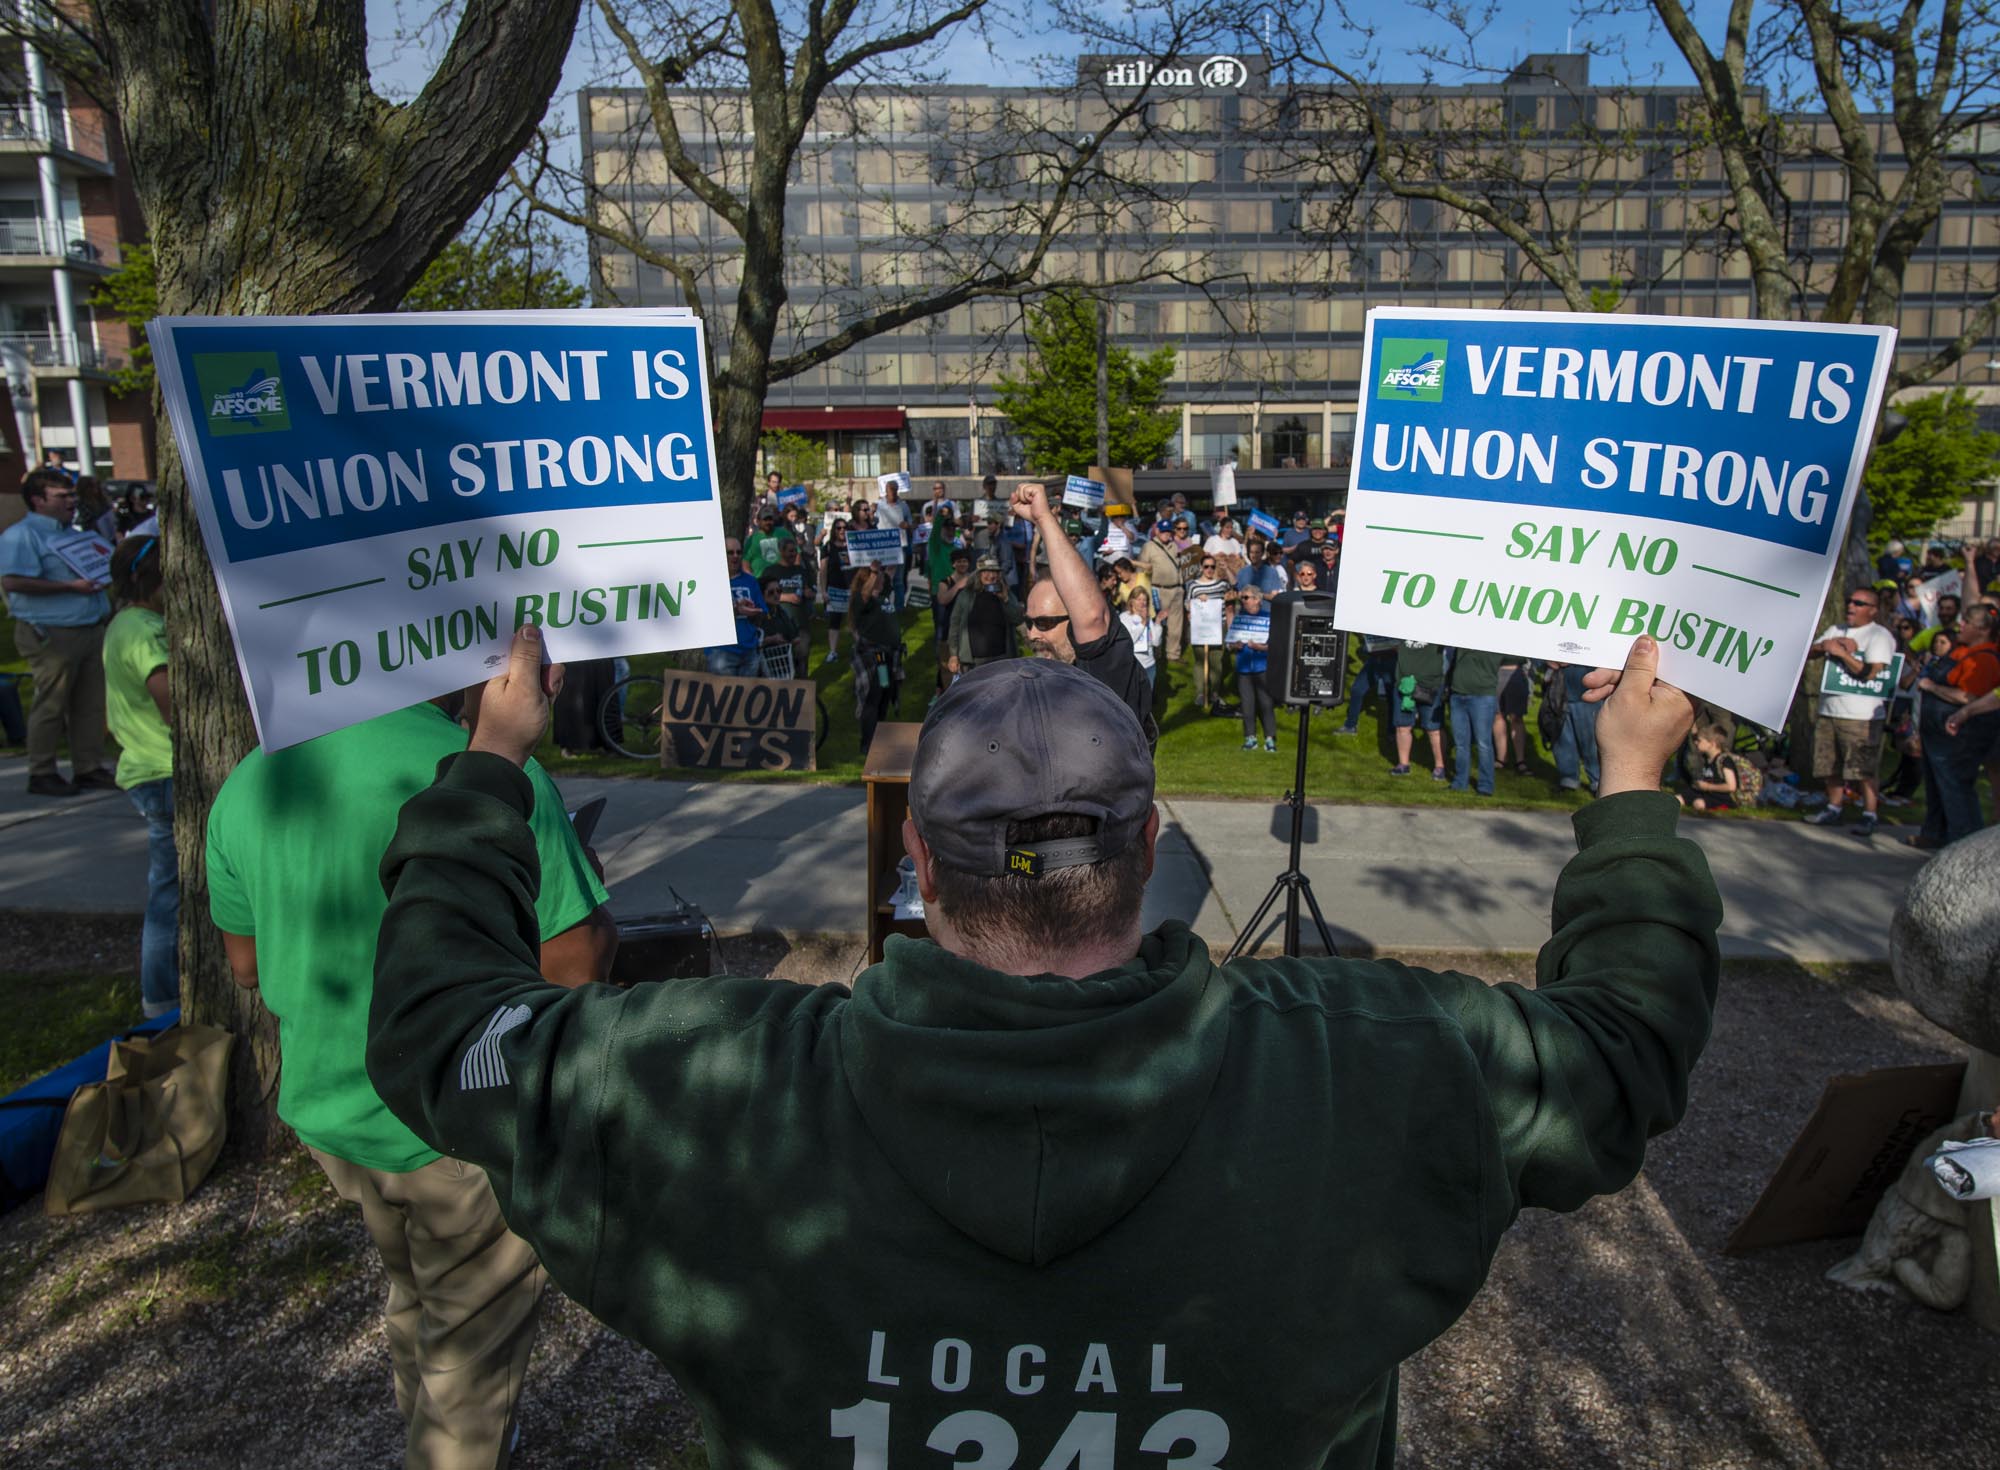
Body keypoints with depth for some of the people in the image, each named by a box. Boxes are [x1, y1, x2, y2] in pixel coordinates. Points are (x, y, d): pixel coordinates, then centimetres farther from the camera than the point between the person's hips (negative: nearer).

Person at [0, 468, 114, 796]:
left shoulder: (71, 533, 20)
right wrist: (70, 587, -21)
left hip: (89, 630, 8)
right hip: (51, 634, -8)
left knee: (90, 704, 10)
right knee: (50, 706, -2)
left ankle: (89, 768, 17)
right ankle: (42, 774, 7)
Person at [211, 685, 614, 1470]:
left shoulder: (248, 784, -6)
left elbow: (247, 964, 6)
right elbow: (578, 964, -20)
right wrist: (601, 922, 1)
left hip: (328, 1111, 7)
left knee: (415, 1292, 31)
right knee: (472, 1342, 16)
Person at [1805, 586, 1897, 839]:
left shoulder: (1880, 636, -5)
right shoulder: (1837, 630, 17)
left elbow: (1869, 673, -16)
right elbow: (1808, 653, 10)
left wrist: (1841, 652, -12)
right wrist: (1825, 646, -9)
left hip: (1861, 715, -7)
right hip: (1829, 709, 7)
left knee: (1864, 769, -7)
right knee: (1831, 765, 12)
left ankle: (1869, 816, 0)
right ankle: (1834, 809, 24)